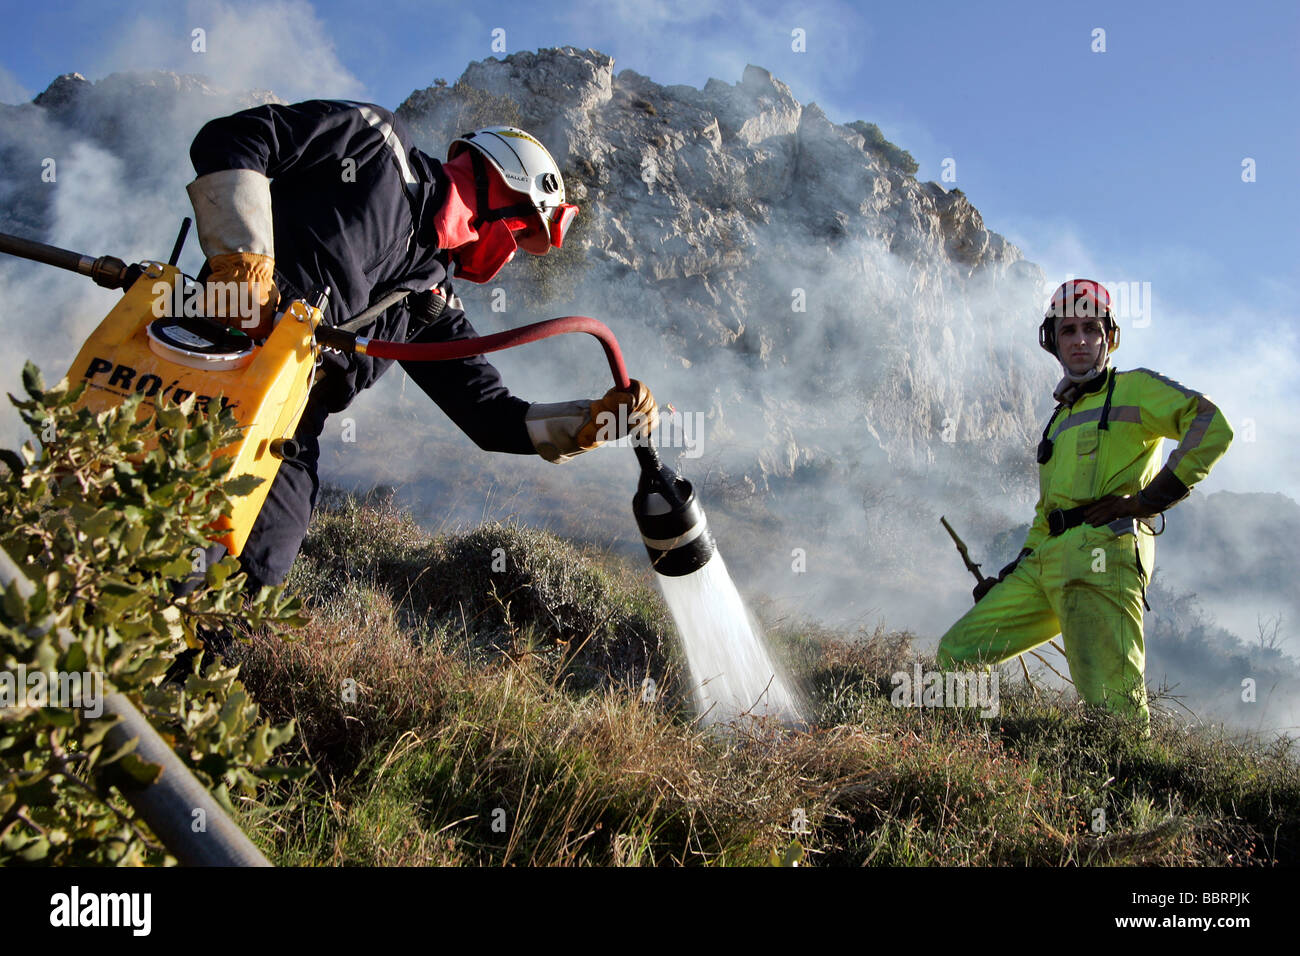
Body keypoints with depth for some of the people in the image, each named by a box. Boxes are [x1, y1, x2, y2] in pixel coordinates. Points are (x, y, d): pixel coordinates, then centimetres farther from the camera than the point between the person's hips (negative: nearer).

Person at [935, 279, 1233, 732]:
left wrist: (1146, 499, -11)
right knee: (957, 652, 2)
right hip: (1046, 559, 8)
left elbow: (1212, 426, -7)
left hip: (1102, 548, -8)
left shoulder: (1134, 388, 9)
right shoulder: (1061, 417, 32)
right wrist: (1013, 571, 21)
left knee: (1111, 707, -18)